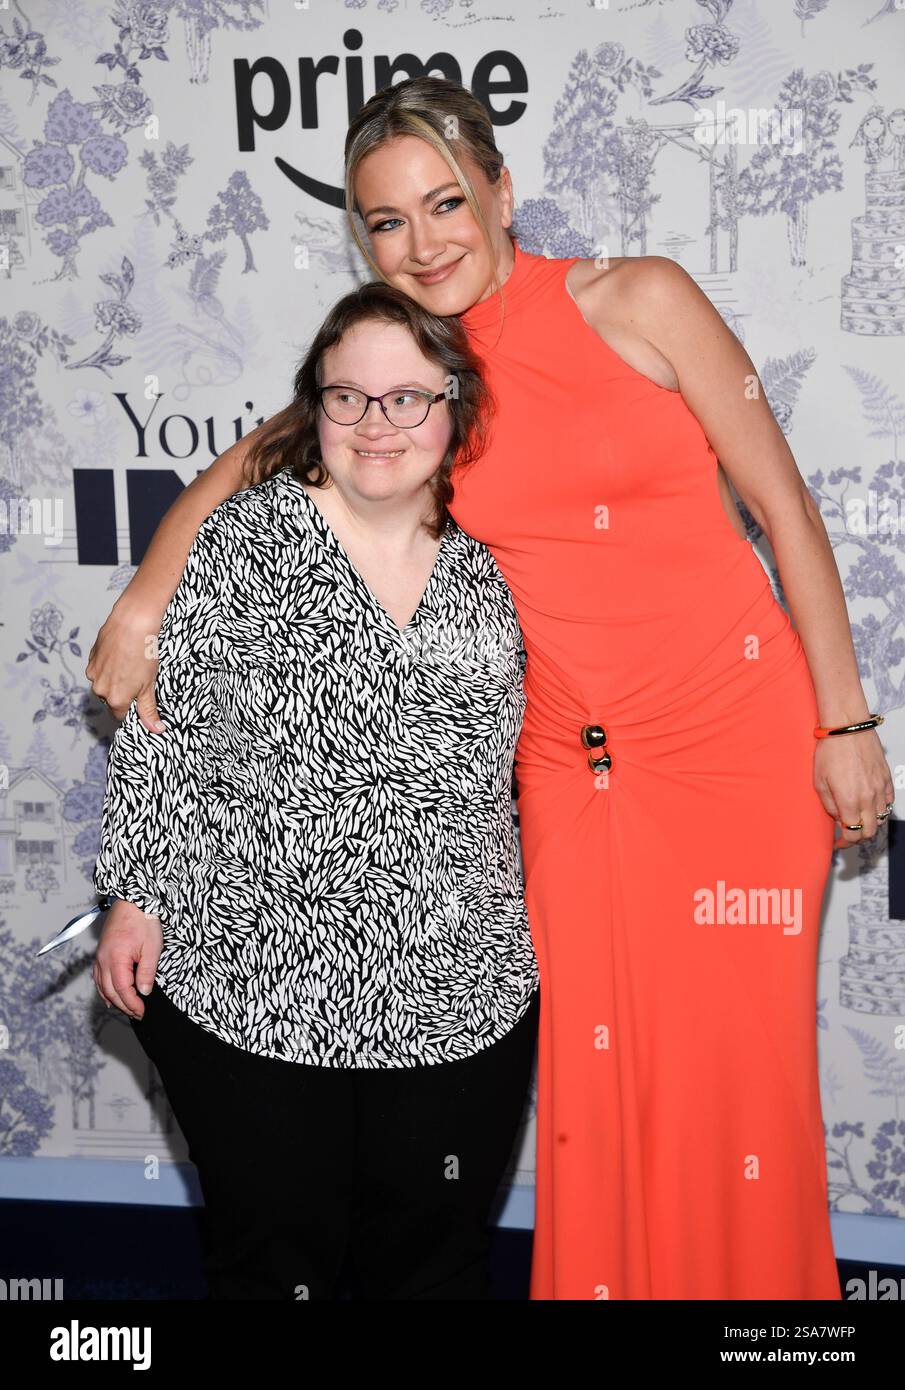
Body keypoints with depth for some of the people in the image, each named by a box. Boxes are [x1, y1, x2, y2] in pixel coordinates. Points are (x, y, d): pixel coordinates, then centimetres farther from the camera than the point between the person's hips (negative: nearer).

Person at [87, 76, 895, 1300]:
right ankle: (606, 1282, 27)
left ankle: (757, 1282, 25)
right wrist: (136, 613, -4)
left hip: (741, 729, -2)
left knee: (738, 1059, 3)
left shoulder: (637, 300, -5)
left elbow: (784, 508, -3)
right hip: (575, 763, 2)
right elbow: (241, 471, 11)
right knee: (597, 1073, 5)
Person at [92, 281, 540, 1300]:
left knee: (434, 1256, 14)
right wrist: (137, 897, -6)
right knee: (275, 1258, 9)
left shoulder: (486, 577, 4)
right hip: (252, 990, -3)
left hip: (457, 998, 3)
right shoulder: (247, 538, -6)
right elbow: (164, 728, -4)